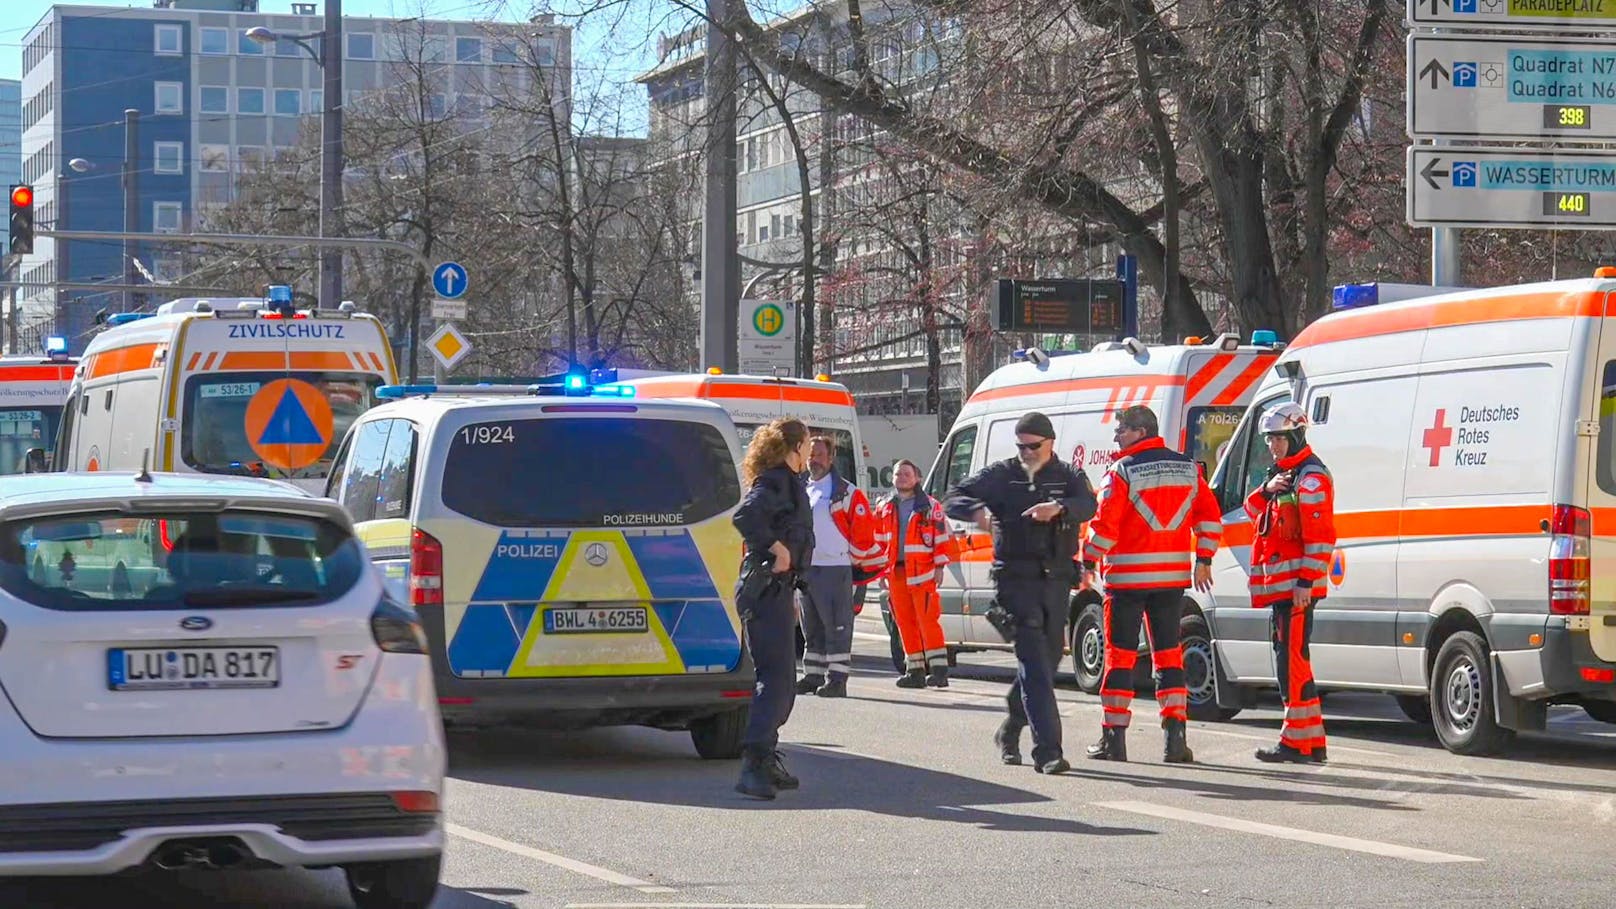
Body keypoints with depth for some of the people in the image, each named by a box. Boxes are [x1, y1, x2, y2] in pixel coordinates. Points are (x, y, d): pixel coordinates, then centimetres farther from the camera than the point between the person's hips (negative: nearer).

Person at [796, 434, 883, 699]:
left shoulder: (846, 493, -5)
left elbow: (864, 528, -6)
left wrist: (852, 559, 0)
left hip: (834, 568, -7)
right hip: (806, 569, 7)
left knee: (837, 626, -8)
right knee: (811, 627, 12)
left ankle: (837, 679, -9)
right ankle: (813, 676, 18)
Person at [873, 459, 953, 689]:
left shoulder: (930, 506, 3)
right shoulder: (884, 509, 16)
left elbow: (941, 538, 1)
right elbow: (879, 541, 18)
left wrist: (939, 567, -5)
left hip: (921, 572, -5)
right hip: (896, 572, 5)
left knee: (928, 620, -11)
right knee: (904, 623, 6)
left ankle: (938, 669, -11)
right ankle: (915, 670, 11)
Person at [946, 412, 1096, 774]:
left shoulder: (1067, 476, 9)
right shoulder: (1001, 475, 6)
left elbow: (1087, 506, -11)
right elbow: (953, 500, 3)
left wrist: (1059, 508, -33)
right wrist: (977, 510, -20)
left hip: (1056, 580, 3)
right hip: (1016, 579, -3)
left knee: (1048, 659, 13)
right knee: (1035, 664, -13)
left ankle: (1009, 732, 35)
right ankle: (1047, 750, -20)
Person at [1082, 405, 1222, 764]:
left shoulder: (1123, 472, -10)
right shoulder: (1188, 468, 7)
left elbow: (1105, 525, -14)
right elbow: (1210, 516, 8)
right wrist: (1204, 561, 15)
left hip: (1127, 576, -5)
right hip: (1173, 576, 5)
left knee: (1120, 655, 3)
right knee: (1168, 654, 9)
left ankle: (1114, 737, 3)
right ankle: (1175, 738, 2)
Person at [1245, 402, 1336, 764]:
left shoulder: (1310, 477, -12)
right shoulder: (1281, 473, 20)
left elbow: (1320, 535, -18)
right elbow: (1253, 511, 19)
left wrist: (1306, 582, -22)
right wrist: (1266, 489, -2)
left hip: (1298, 583, -11)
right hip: (1281, 584, 11)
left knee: (1292, 657, -12)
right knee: (1288, 656, 12)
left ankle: (1298, 741, -11)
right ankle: (1312, 742, 16)